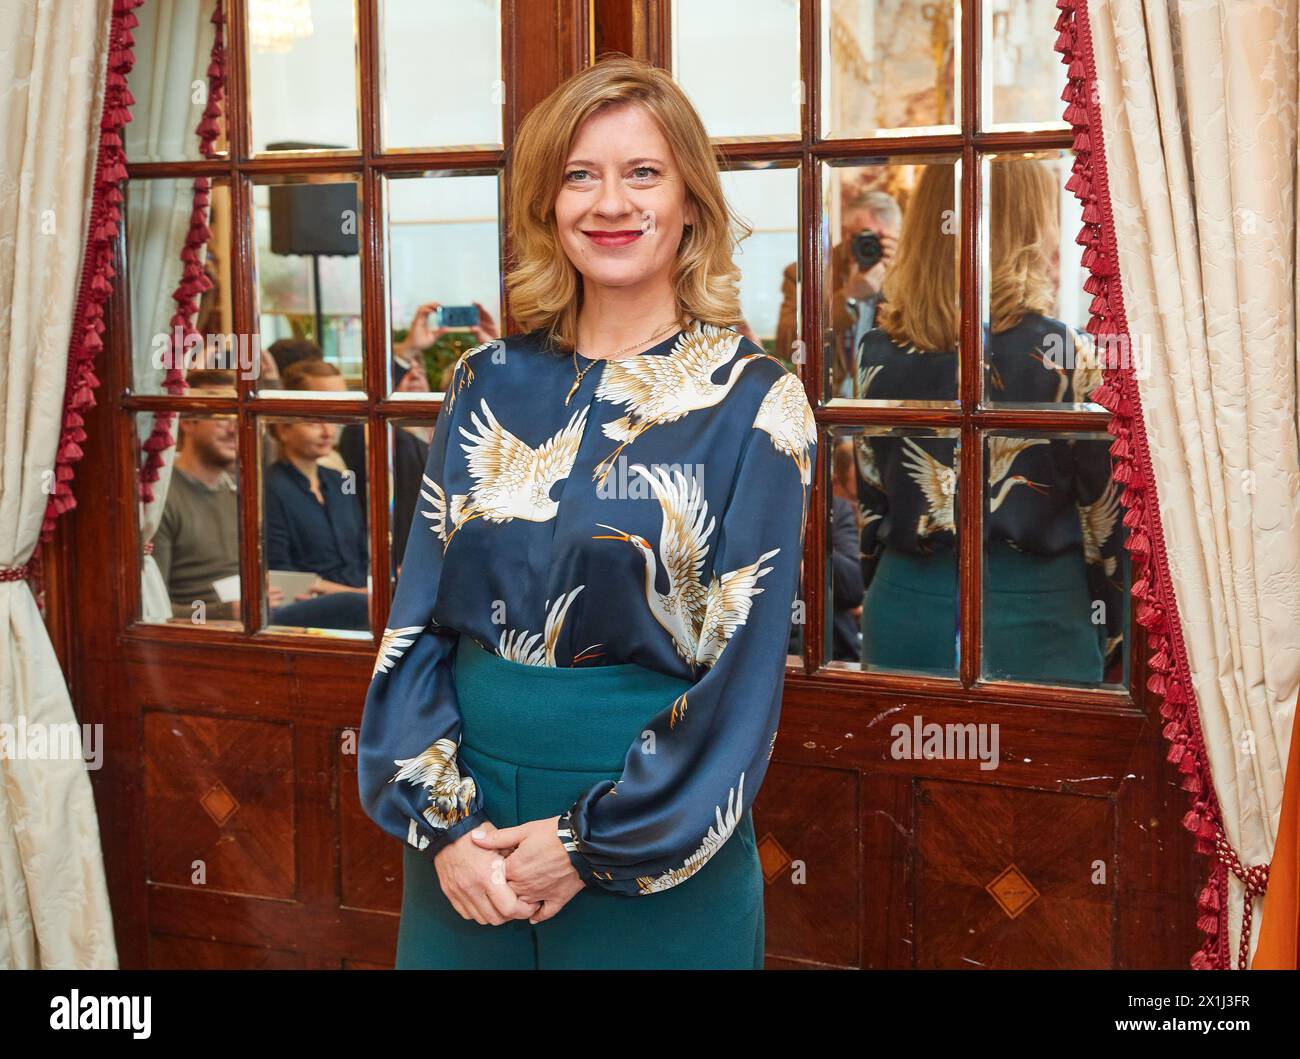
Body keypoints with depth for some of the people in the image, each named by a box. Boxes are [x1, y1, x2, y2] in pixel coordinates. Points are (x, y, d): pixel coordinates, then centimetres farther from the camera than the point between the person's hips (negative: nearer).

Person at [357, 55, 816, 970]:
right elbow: (418, 618, 2)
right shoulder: (488, 386, 3)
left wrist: (594, 843, -13)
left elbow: (746, 661, -11)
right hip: (469, 823, 3)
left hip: (657, 852, -3)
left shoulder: (753, 402, -8)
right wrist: (440, 816, -9)